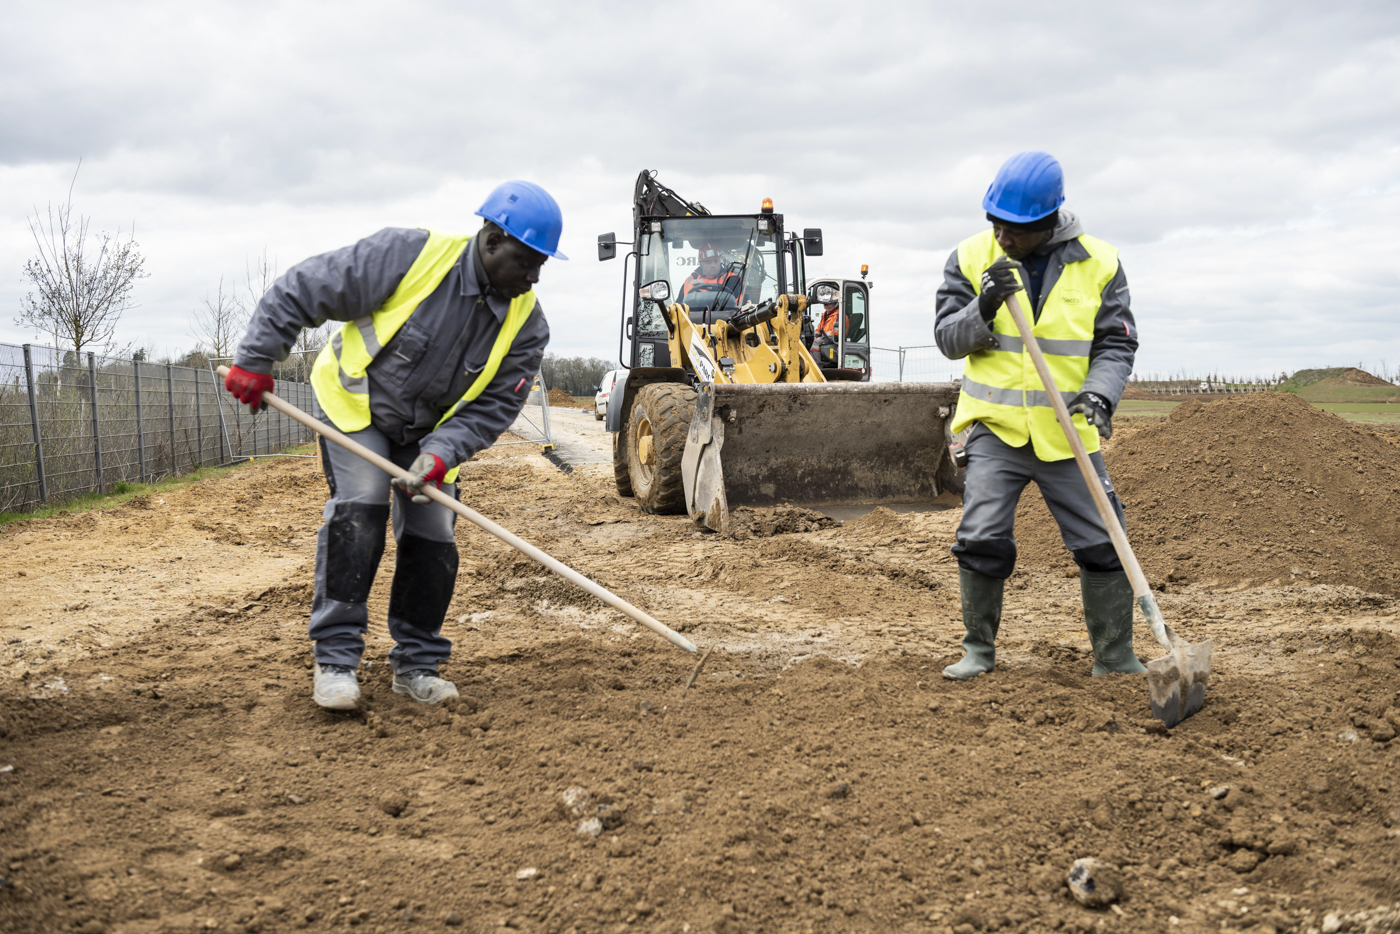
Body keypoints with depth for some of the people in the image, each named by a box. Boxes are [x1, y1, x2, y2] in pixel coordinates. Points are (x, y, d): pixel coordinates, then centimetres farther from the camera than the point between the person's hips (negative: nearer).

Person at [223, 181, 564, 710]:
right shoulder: (409, 256, -28)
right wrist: (255, 361, -19)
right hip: (354, 406, -4)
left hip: (430, 430, 4)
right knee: (359, 505, -22)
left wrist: (441, 452, -28)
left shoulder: (526, 324, -16)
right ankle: (335, 657, -13)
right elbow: (302, 289, -21)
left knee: (433, 536, -3)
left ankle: (416, 665, 14)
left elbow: (494, 406, -12)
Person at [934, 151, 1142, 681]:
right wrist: (982, 310, -21)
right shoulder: (972, 258, -1)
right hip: (996, 426, 0)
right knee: (982, 539, -10)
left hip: (1068, 433, 1)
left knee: (1104, 545, 2)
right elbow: (947, 338, -1)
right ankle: (979, 649, 10)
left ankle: (1115, 657, 18)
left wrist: (1099, 393, -19)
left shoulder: (1099, 264, -2)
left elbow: (1117, 344, 0)